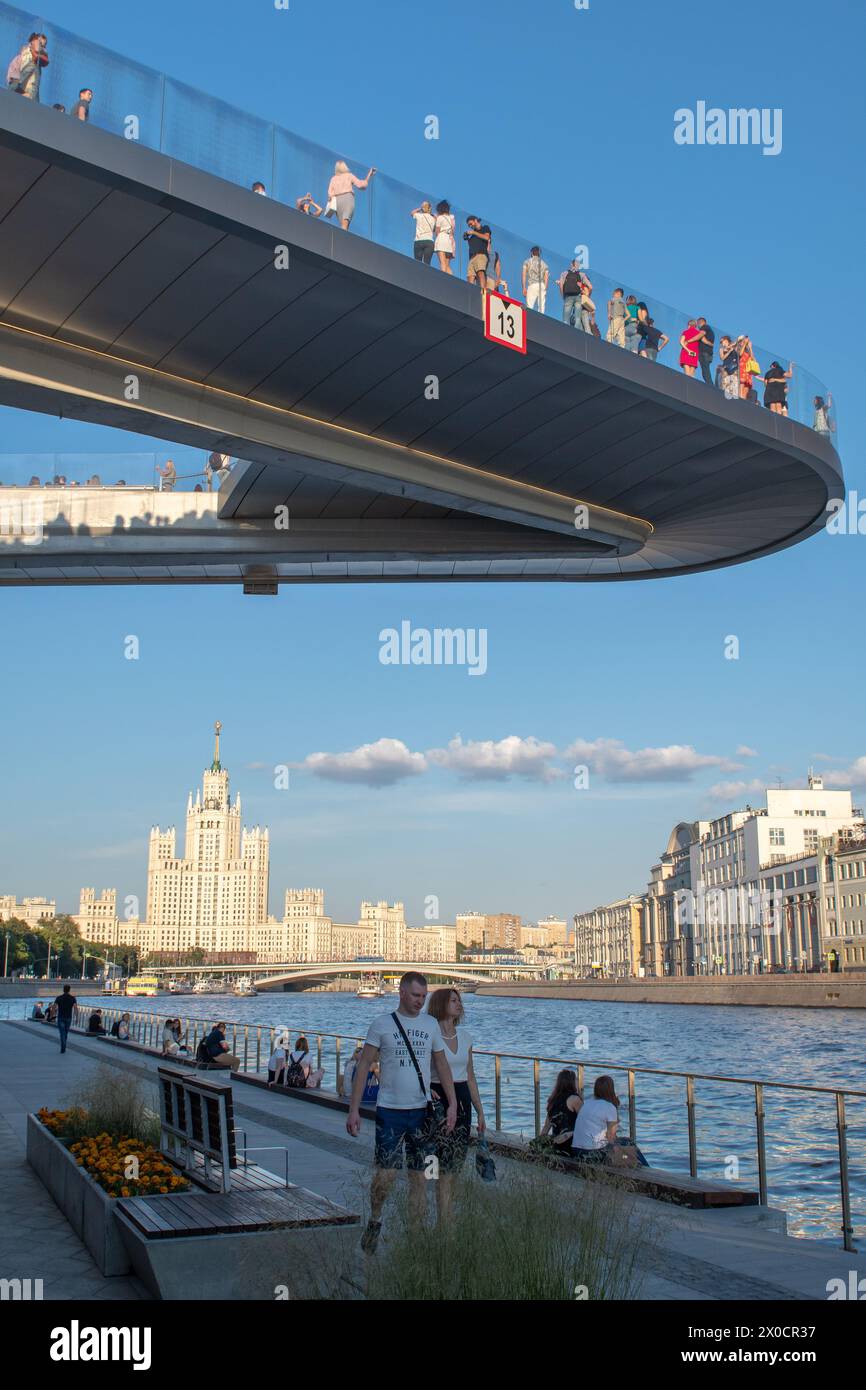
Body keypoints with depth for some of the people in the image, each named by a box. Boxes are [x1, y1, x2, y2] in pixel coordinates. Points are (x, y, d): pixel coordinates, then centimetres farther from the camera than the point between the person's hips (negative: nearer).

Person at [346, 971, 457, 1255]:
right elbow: (363, 1066, -1)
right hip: (390, 1111, -3)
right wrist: (353, 1109, -6)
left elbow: (442, 1065, 14)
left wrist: (452, 1104, 5)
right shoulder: (382, 1024, -2)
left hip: (422, 1111, 3)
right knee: (385, 1175, -7)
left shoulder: (431, 1024, 8)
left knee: (418, 1176, 6)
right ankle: (374, 1221, 19)